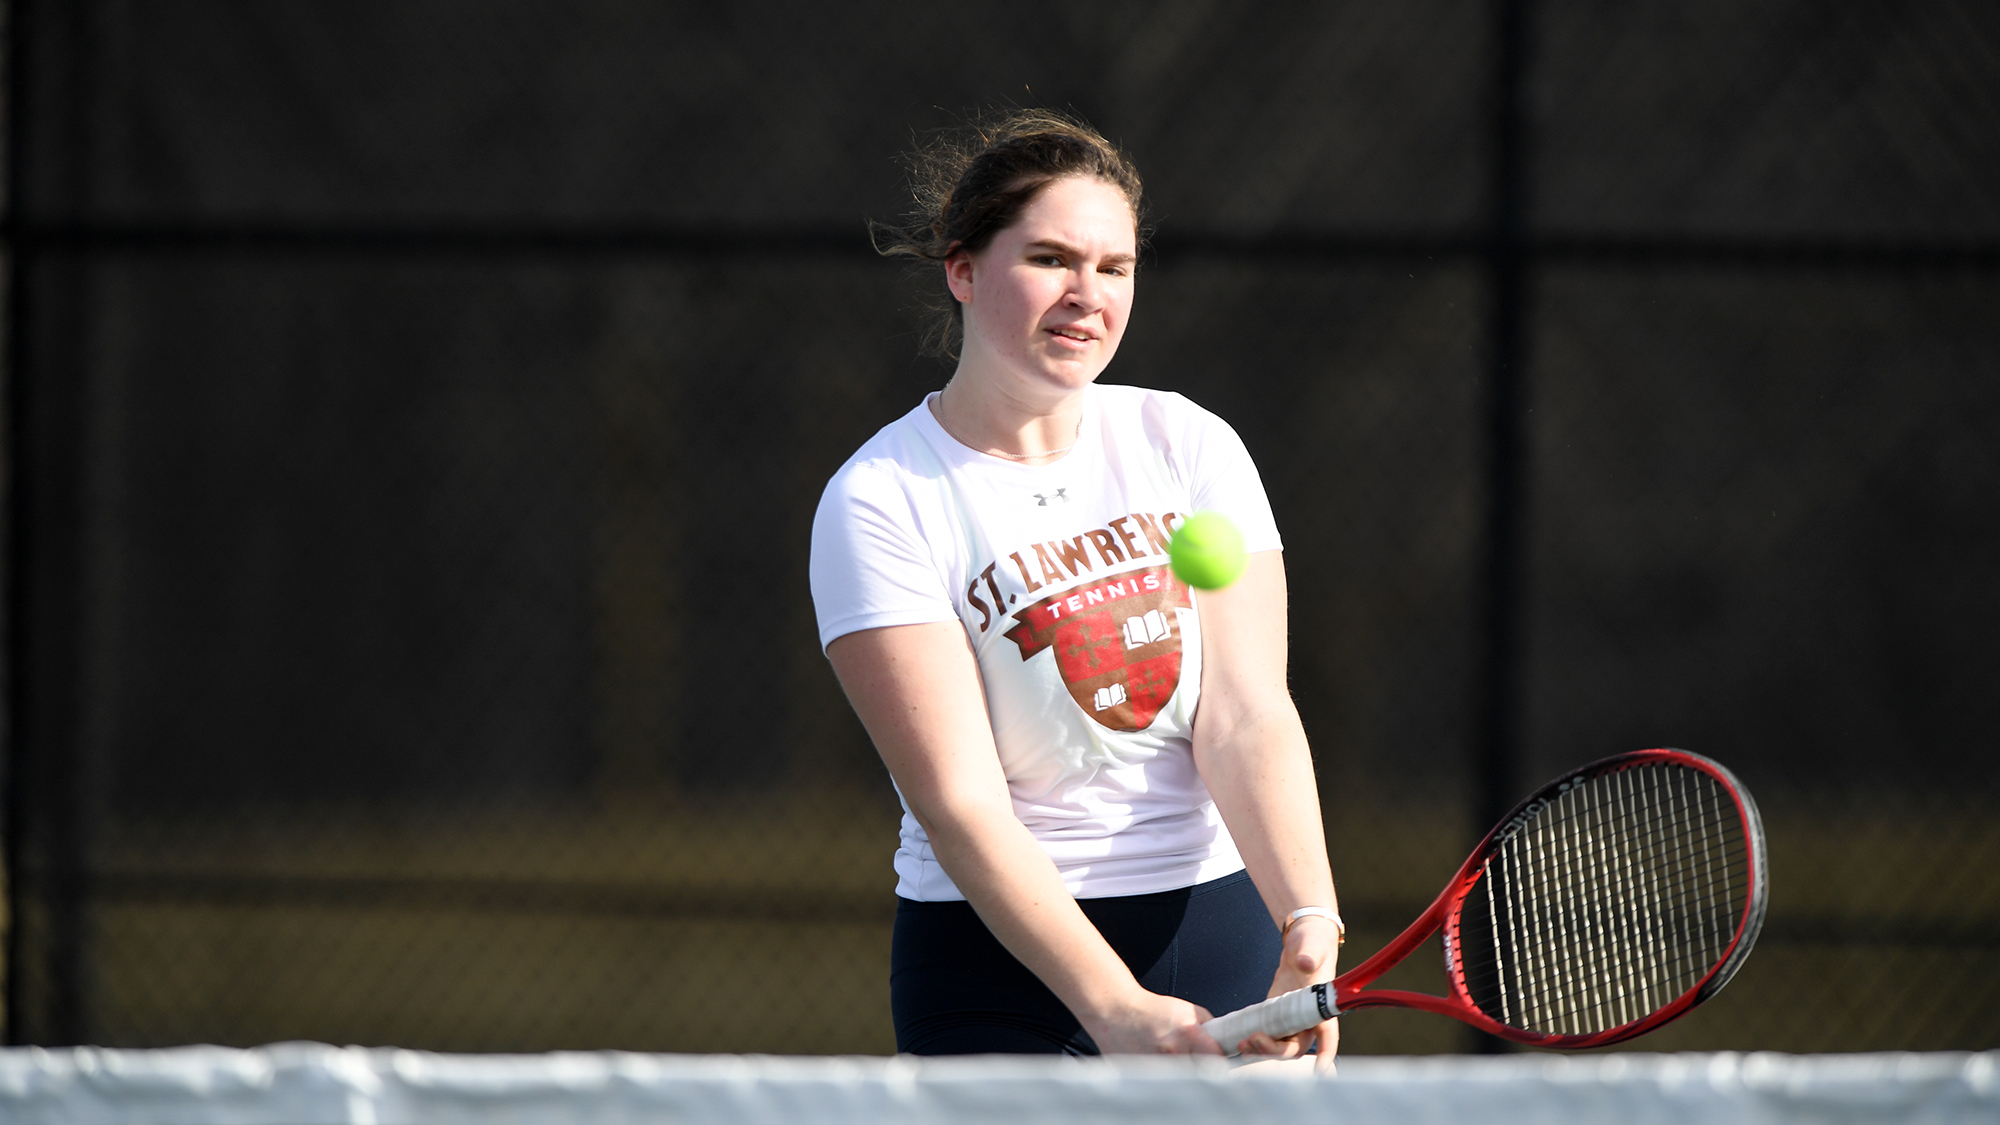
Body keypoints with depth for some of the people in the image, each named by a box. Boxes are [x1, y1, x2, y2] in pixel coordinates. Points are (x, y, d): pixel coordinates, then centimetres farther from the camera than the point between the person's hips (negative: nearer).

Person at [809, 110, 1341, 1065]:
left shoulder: (1191, 446, 2)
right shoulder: (878, 504, -10)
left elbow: (1247, 716, -9)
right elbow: (961, 805, -18)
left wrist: (1306, 925, -27)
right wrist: (1115, 1009, -30)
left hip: (1226, 924, 3)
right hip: (999, 962, -3)